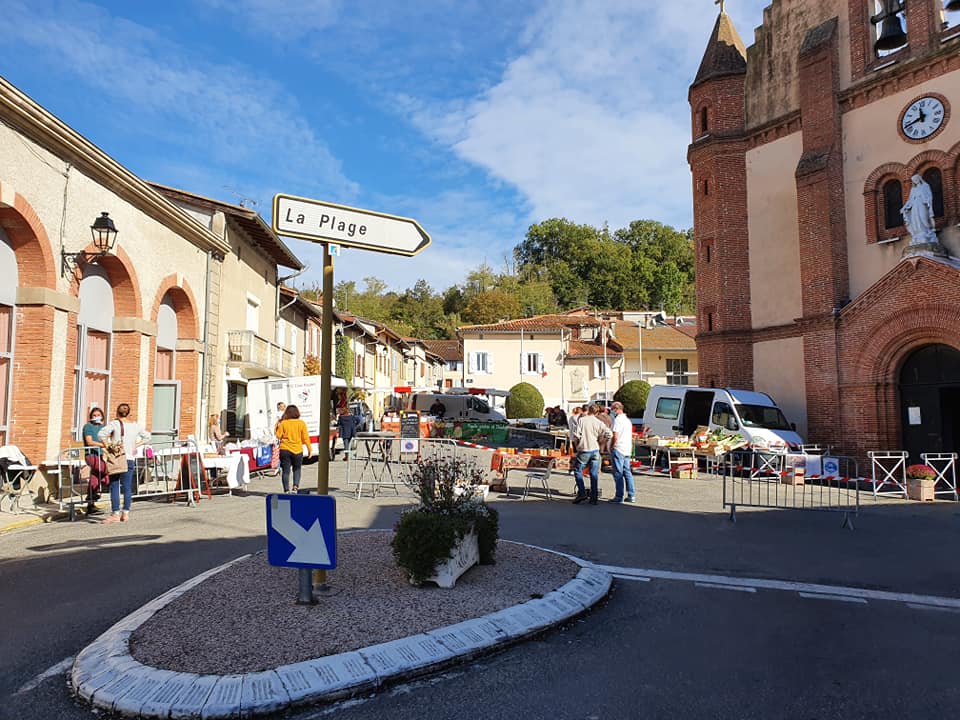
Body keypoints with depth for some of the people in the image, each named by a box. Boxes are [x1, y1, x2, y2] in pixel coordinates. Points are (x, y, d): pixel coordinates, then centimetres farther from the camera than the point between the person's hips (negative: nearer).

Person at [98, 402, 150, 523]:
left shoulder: (114, 424, -4)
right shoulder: (136, 425, 7)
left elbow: (101, 435, -17)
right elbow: (147, 436, 18)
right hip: (129, 459, 3)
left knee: (114, 487, 2)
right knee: (127, 487, 7)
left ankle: (115, 514, 2)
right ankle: (126, 513, 10)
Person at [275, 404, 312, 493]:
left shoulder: (283, 423, -3)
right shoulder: (301, 423, -2)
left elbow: (278, 436, 2)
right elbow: (305, 437, -1)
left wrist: (277, 426, 15)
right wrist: (309, 449, 6)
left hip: (285, 450, 0)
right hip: (297, 450, 0)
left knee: (285, 471, 5)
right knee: (297, 469, 16)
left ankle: (286, 490, 1)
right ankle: (296, 485, -3)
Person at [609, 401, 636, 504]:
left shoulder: (618, 419, -12)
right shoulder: (628, 420, 17)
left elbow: (615, 436, -18)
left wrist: (611, 447, -6)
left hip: (618, 449, -9)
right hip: (627, 449, 9)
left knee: (618, 474, -4)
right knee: (627, 472, 11)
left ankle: (619, 496, -3)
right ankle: (631, 496, 12)